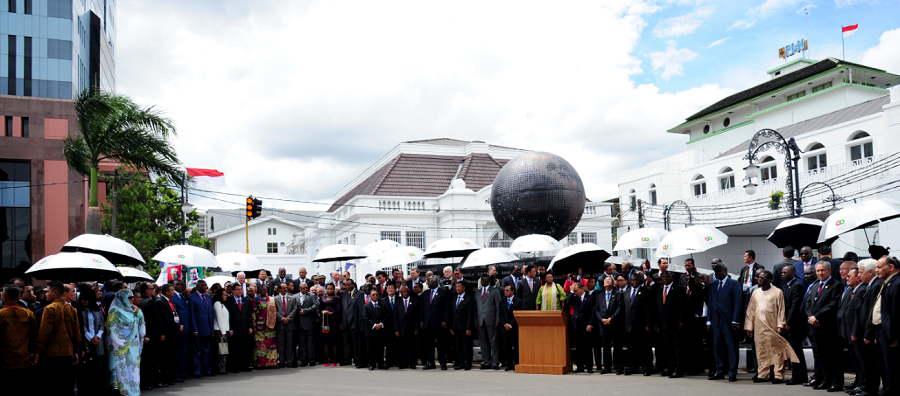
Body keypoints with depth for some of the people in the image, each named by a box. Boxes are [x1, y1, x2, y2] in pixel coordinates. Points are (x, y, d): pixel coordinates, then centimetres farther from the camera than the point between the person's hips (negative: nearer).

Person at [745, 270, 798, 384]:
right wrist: (749, 327, 10)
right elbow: (750, 311, 15)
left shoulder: (777, 292, 1)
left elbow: (781, 310, -2)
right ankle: (763, 375, 13)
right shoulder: (755, 293, 15)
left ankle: (779, 376, 2)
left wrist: (780, 325, -10)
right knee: (761, 352, 6)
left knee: (777, 350, -3)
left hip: (772, 327, -4)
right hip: (759, 327, 5)